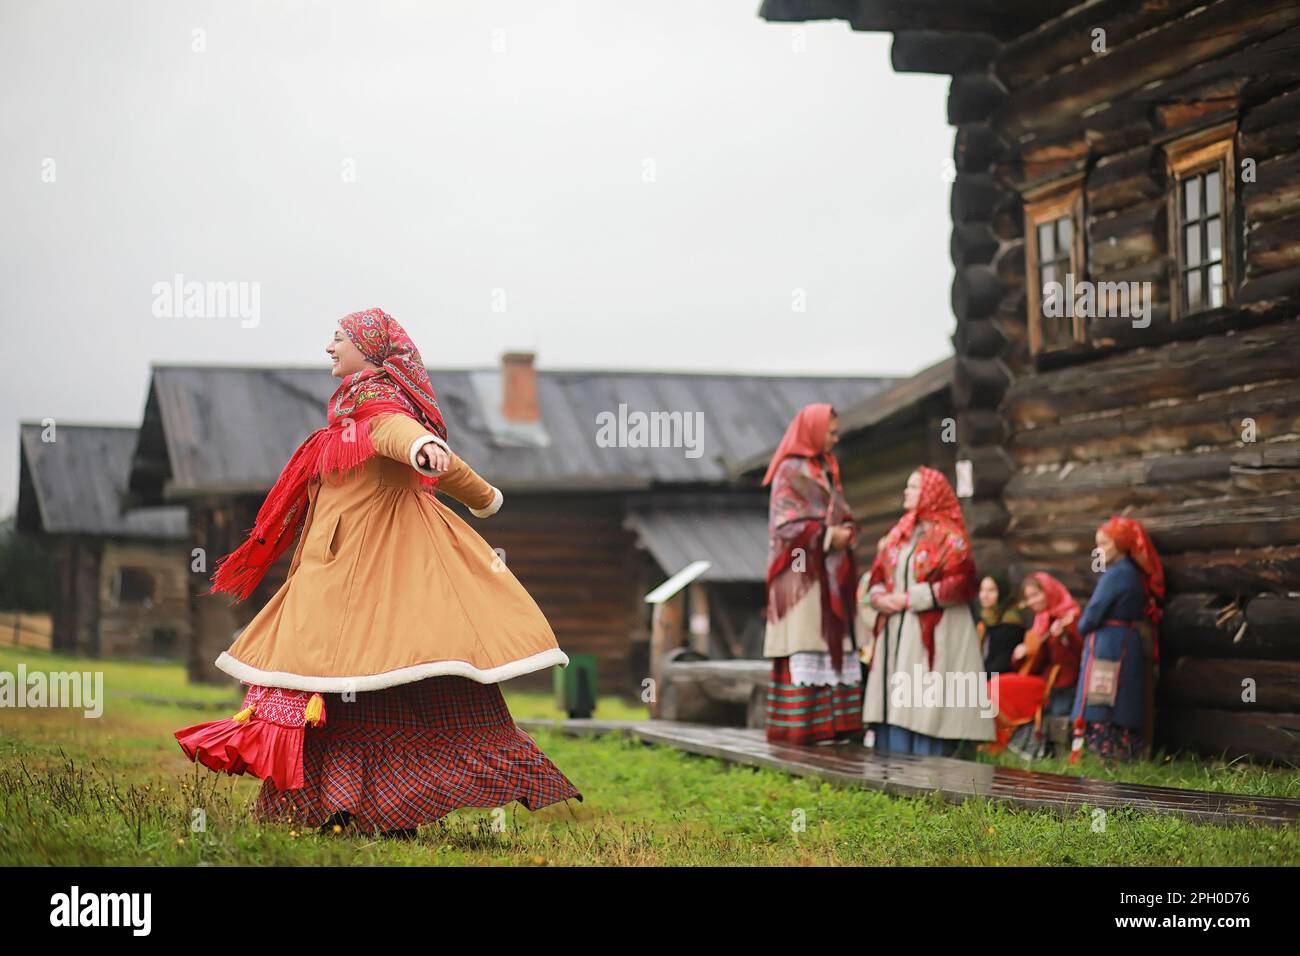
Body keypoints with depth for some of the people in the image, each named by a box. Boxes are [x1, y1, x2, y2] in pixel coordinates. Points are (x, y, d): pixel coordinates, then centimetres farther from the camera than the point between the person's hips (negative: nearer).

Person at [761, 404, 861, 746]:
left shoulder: (826, 470, 18)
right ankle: (797, 726, -10)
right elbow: (786, 524, -14)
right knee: (803, 648, -10)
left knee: (832, 644, 5)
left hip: (829, 574, 9)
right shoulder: (790, 471, -8)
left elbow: (839, 513, 23)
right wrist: (828, 536, -15)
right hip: (802, 573, -9)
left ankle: (831, 720, 5)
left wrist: (846, 530, 1)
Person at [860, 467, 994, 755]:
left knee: (924, 707, -9)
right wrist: (878, 596, -6)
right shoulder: (898, 535, 18)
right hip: (896, 634, 7)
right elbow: (876, 576, 18)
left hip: (932, 637, -7)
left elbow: (960, 583, -14)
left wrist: (909, 599, -15)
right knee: (893, 705, 3)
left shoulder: (949, 537, -4)